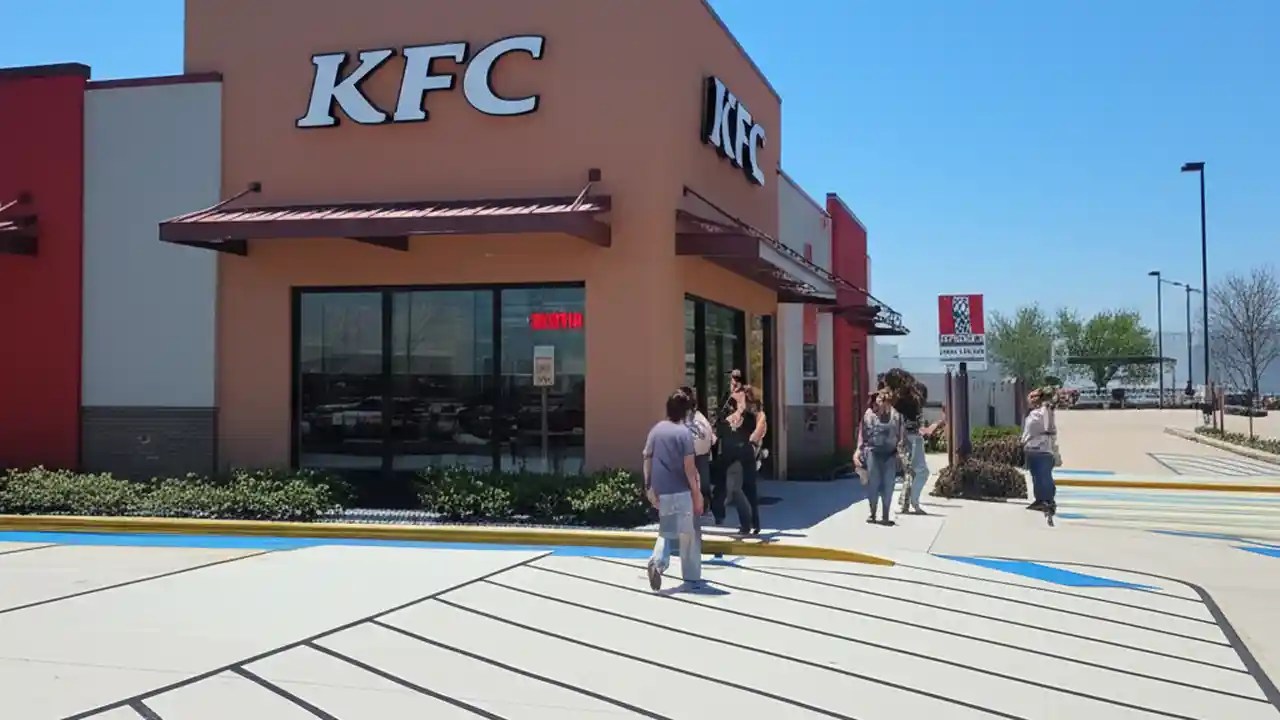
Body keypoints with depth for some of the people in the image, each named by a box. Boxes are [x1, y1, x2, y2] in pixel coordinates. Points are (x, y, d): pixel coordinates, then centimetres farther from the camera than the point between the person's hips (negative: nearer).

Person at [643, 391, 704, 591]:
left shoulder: (656, 429, 5)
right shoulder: (684, 432, -11)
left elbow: (647, 460, 6)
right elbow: (689, 466, -14)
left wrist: (649, 488, 12)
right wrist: (697, 493, -9)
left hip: (661, 491, 5)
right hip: (681, 491, -5)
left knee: (666, 531, 16)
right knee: (689, 533, 10)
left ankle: (657, 561, -10)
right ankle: (692, 576, 16)